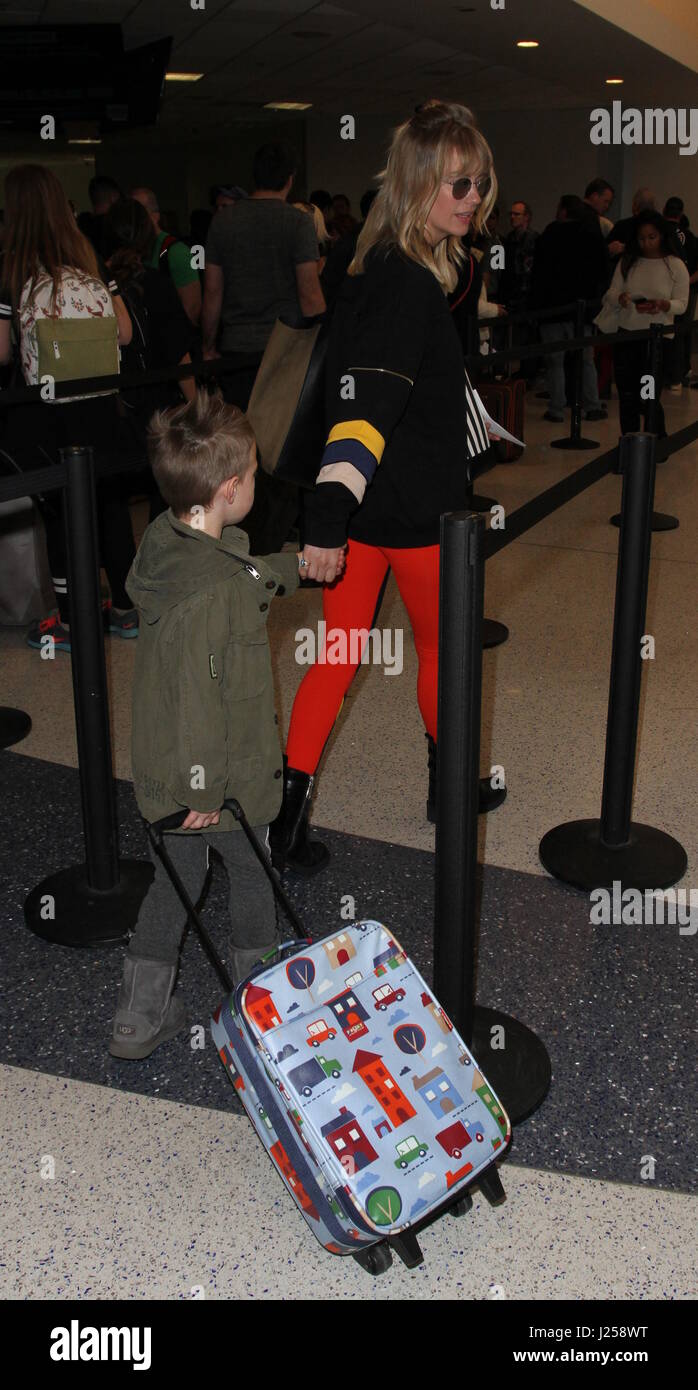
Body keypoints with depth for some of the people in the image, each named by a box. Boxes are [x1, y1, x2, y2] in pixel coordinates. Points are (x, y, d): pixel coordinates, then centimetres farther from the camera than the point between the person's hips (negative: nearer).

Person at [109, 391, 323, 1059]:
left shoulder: (162, 537, -4)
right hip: (217, 780, -8)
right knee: (251, 874, 19)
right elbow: (199, 697, -30)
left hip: (158, 773, 8)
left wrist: (297, 565, 26)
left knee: (173, 882, 22)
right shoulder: (211, 594, -33)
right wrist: (202, 789, -21)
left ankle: (138, 1017, 31)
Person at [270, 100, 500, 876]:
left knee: (339, 657, 11)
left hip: (362, 511, 8)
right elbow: (366, 406, -33)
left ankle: (288, 810, 10)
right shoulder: (412, 287, -21)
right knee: (440, 649, 15)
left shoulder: (377, 272, 8)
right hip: (414, 514, -8)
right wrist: (330, 518, -41)